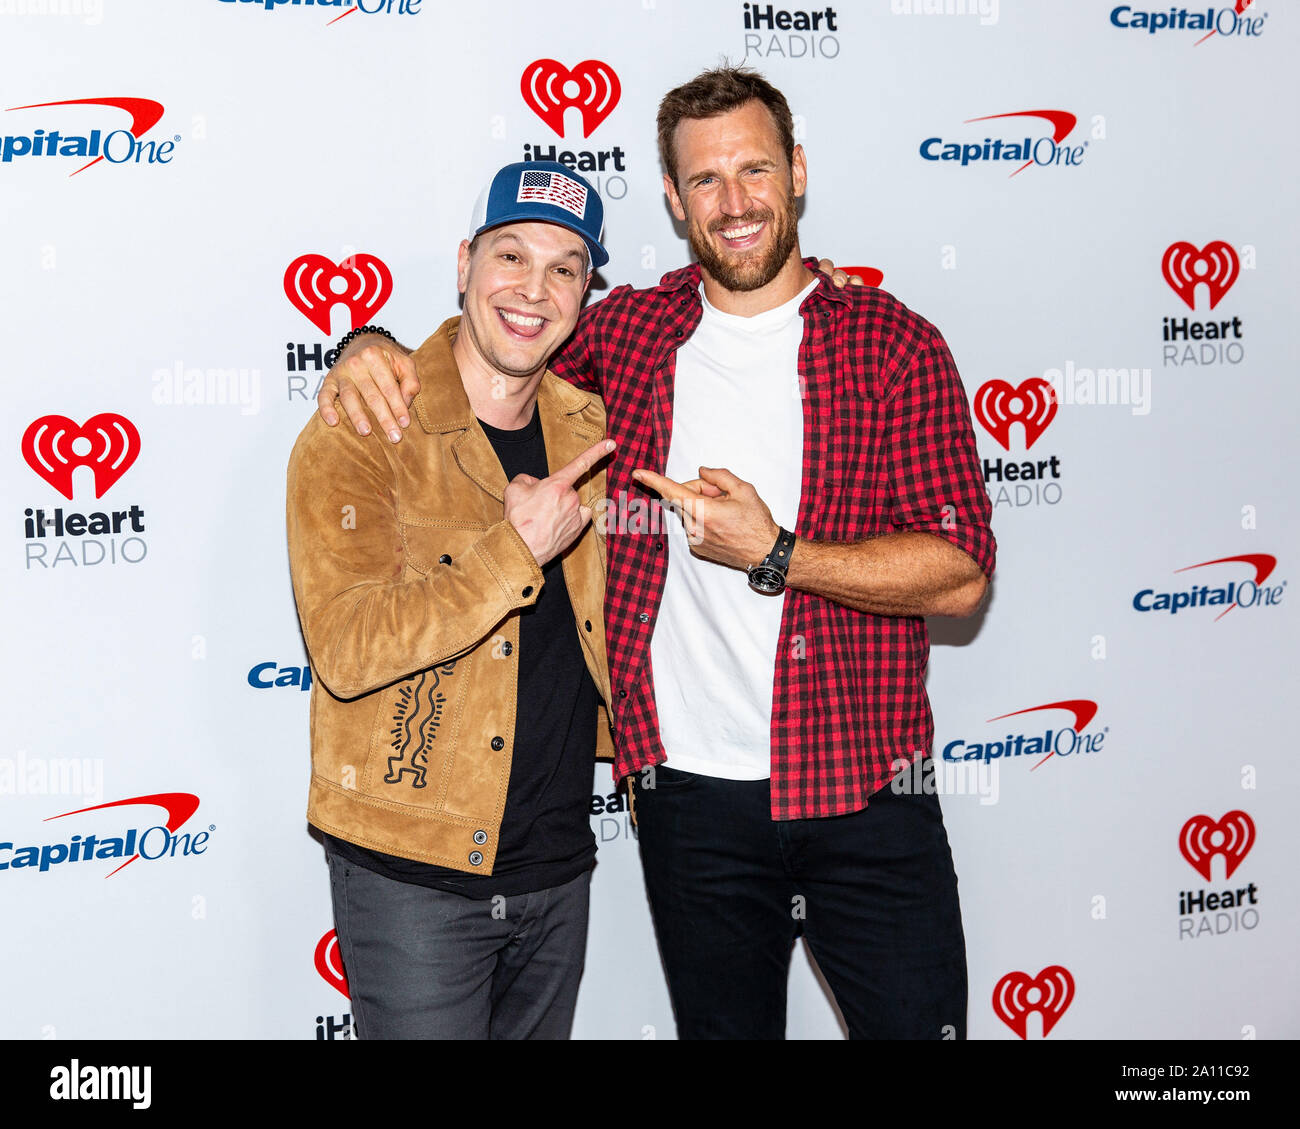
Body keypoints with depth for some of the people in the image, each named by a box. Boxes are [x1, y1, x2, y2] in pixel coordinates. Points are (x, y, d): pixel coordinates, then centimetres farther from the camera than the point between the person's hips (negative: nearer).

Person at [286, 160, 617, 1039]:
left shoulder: (588, 427, 5)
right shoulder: (361, 433, -12)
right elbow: (347, 651, -22)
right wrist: (518, 548, -26)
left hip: (557, 867, 6)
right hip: (412, 875, -5)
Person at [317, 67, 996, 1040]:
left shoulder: (894, 344, -3)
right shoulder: (625, 333, 3)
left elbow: (960, 573, -9)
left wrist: (774, 555, -19)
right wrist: (372, 349, -3)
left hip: (867, 787, -1)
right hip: (692, 794, 2)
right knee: (724, 1028, 16)